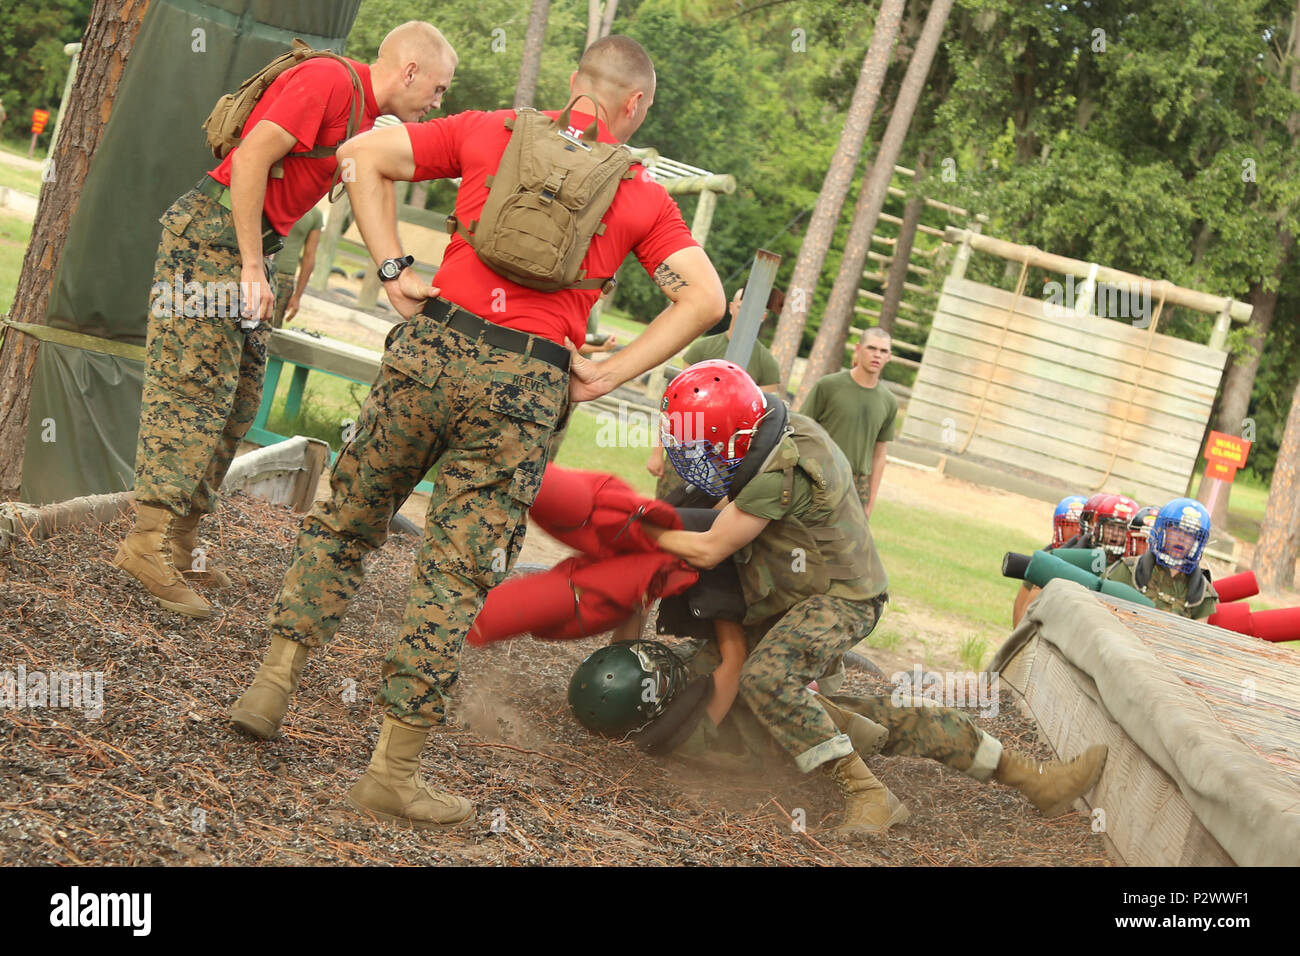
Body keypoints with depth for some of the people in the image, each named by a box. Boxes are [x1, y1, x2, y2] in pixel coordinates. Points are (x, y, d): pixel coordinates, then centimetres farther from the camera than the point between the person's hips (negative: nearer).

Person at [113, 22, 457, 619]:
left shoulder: (365, 116, 16)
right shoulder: (328, 79, -14)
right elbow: (253, 158, -22)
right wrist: (252, 268, -22)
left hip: (248, 246, 10)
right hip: (209, 233, -10)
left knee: (238, 402, 9)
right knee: (194, 390, -11)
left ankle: (180, 546, 13)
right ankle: (149, 543, -11)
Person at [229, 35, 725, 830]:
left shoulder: (489, 131, 12)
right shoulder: (642, 195, 9)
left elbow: (363, 155, 7)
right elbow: (703, 298, 0)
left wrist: (392, 269, 7)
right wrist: (606, 375, 0)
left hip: (430, 344, 2)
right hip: (524, 383, -2)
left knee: (346, 519, 20)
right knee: (458, 577, 3)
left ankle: (272, 688, 20)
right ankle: (393, 774, 7)